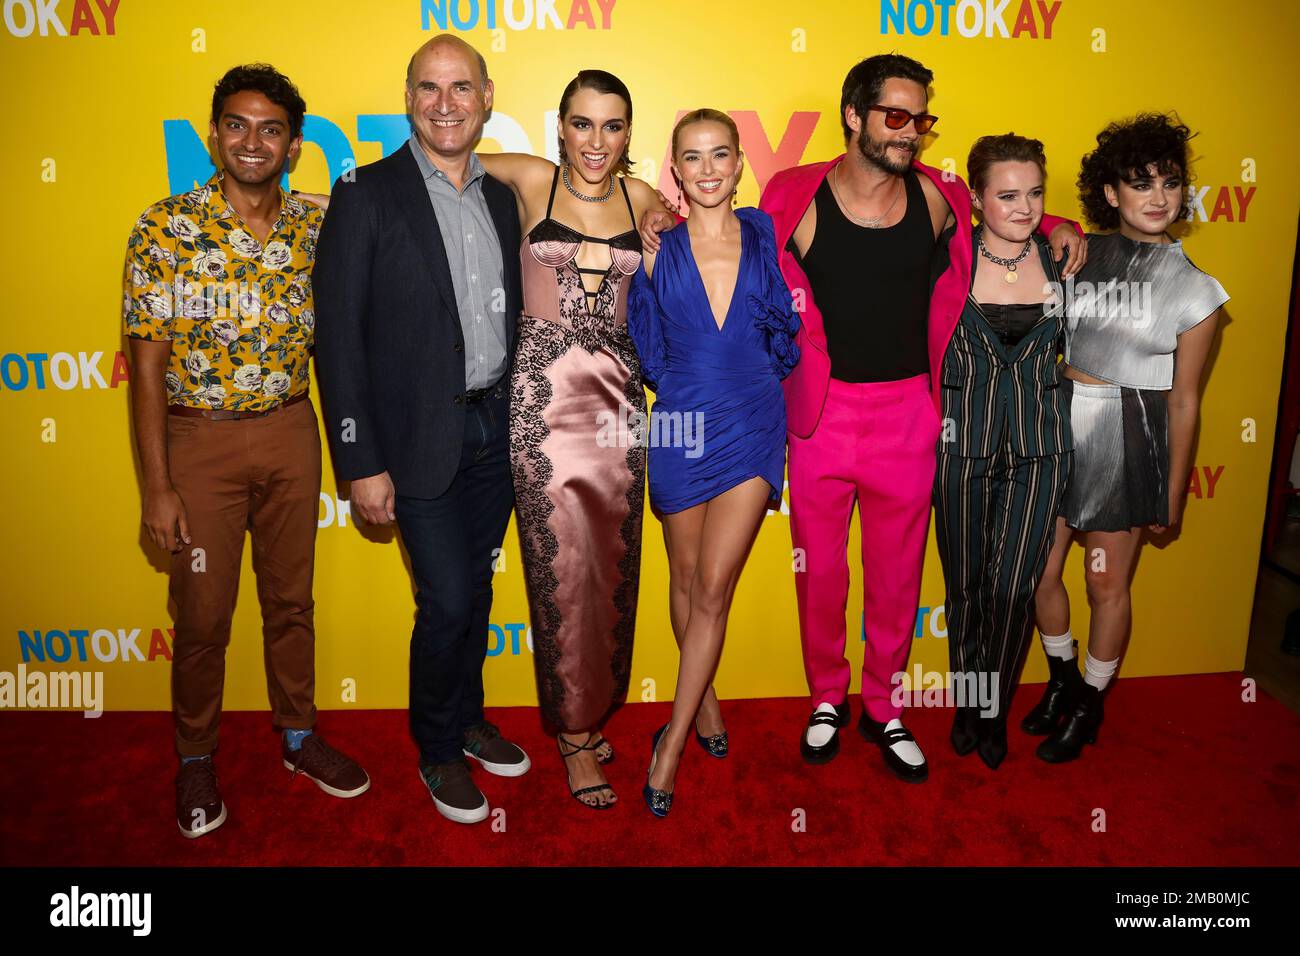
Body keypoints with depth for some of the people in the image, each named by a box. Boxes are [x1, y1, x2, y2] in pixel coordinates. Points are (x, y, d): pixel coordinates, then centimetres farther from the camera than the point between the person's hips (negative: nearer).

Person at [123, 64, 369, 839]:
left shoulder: (316, 229, 0)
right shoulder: (165, 228, -9)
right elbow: (148, 361, -9)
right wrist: (158, 485, -11)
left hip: (291, 433, 3)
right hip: (201, 438, -2)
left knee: (291, 598, 15)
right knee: (204, 616, 8)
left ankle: (299, 735, 34)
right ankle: (196, 759, 29)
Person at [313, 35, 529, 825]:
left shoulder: (502, 197, 9)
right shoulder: (367, 195, -8)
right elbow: (339, 337, -10)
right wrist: (362, 464, -13)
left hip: (497, 427, 5)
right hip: (422, 437, -5)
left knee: (477, 591, 15)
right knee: (445, 603, 0)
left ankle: (468, 720, 37)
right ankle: (438, 751, 24)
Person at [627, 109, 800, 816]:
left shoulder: (767, 236, 3)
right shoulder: (657, 251, 2)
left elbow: (786, 333, 6)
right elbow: (648, 353, 5)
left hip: (752, 427, 0)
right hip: (681, 426, 1)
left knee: (714, 588, -3)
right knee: (687, 581, 14)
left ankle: (672, 744, 9)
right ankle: (705, 702, 38)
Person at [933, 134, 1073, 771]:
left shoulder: (1062, 258, 2)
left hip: (1039, 443, 1)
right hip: (962, 440, -1)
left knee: (1014, 586, 1)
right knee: (965, 581, 10)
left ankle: (995, 710, 23)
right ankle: (965, 701, 30)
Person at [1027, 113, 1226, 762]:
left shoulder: (1193, 289, -4)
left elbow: (1184, 401, -2)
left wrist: (1173, 495, 0)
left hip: (1127, 439, -3)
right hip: (1056, 423, 3)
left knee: (1108, 586, 9)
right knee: (1041, 571, 11)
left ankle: (1090, 704, 31)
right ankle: (1062, 678, 37)